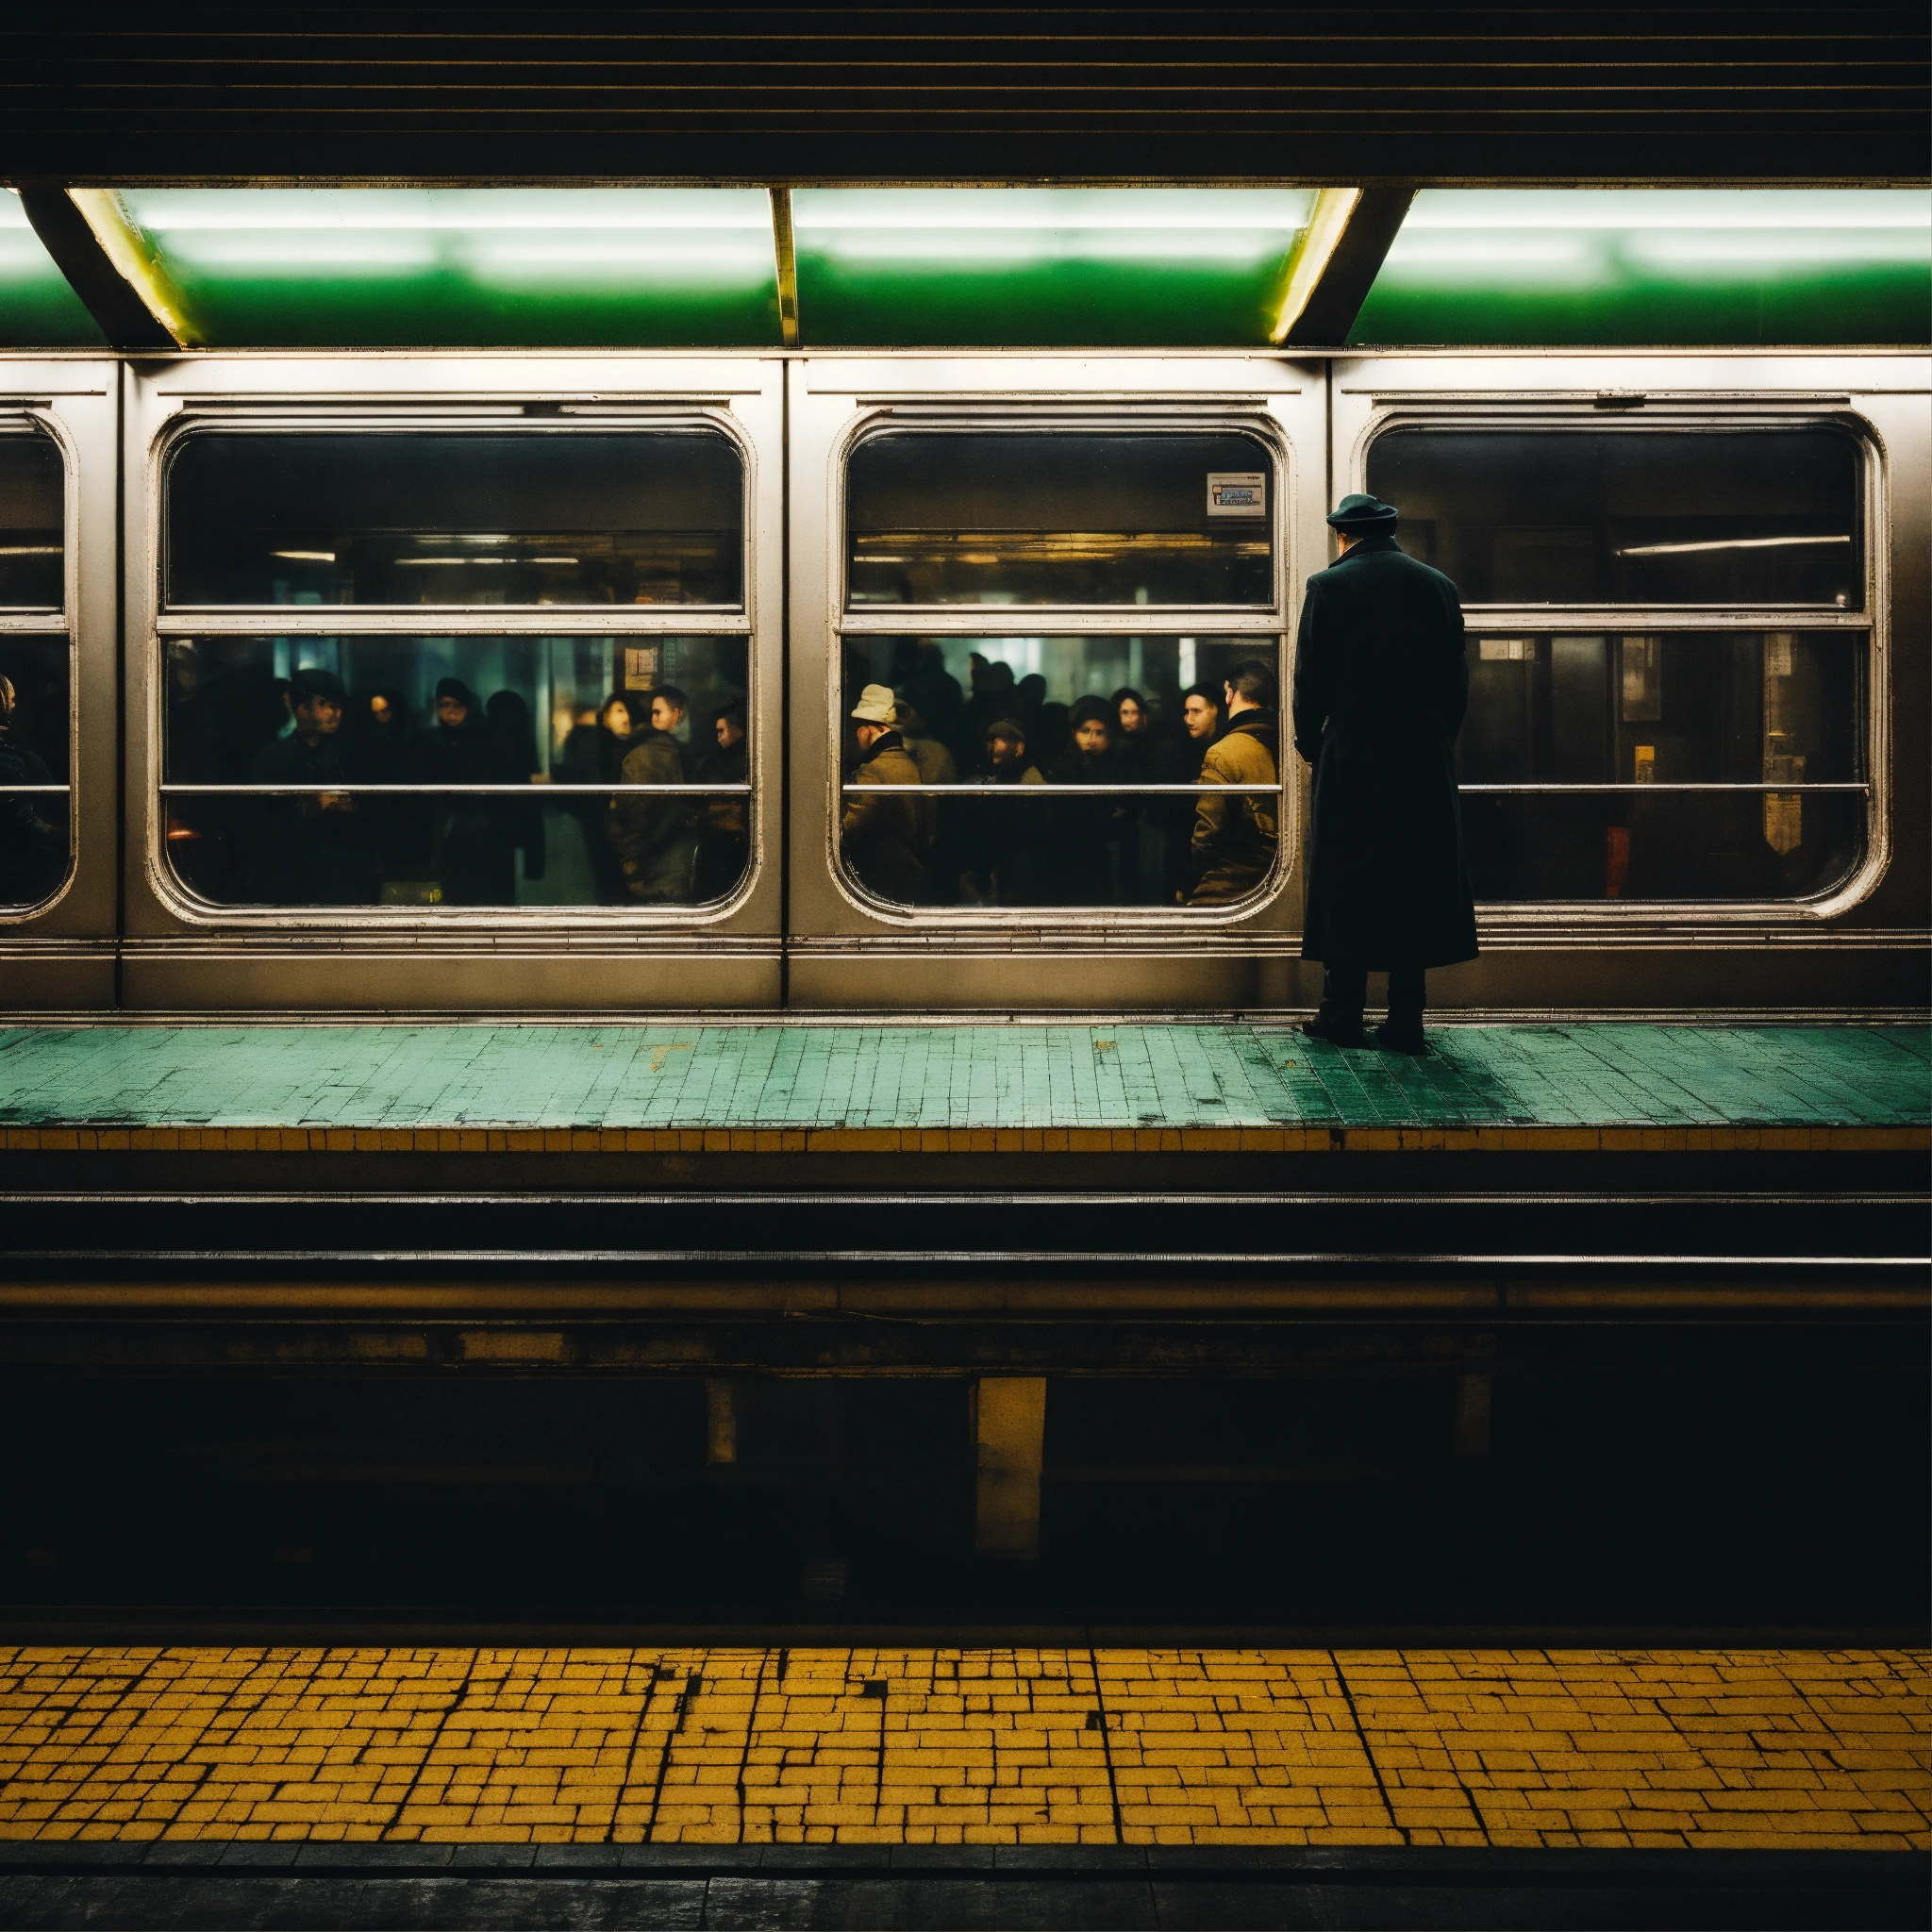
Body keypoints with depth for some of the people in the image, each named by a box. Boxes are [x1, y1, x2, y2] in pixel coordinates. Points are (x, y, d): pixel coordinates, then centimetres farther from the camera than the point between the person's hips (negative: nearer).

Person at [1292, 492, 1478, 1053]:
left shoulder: (1329, 585, -5)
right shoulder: (1439, 586, 6)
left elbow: (1311, 677, -5)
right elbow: (1457, 679, 8)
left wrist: (1309, 742, 8)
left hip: (1351, 760, -3)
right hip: (1426, 763, 3)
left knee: (1346, 885, 5)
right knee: (1417, 882, 6)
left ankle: (1342, 1014, 6)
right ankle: (1405, 1021, 6)